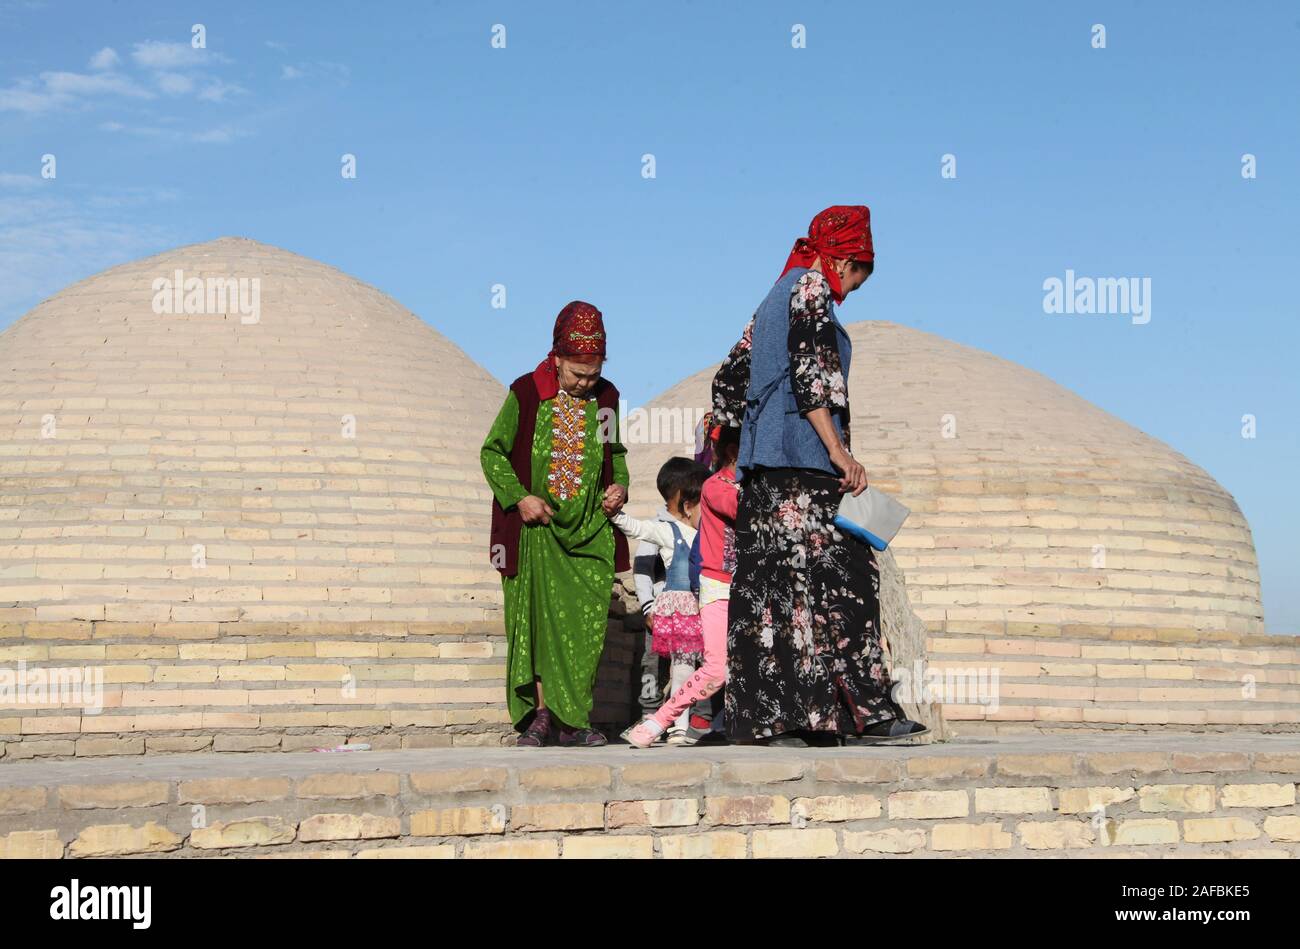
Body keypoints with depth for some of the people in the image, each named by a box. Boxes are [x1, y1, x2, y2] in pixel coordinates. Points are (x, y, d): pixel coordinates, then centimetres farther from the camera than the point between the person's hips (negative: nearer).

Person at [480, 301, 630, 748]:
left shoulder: (605, 398, 7)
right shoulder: (526, 394, -4)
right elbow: (492, 452, 0)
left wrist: (619, 485, 2)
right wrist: (519, 496, -13)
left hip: (590, 527, 3)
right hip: (537, 526, -3)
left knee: (586, 622, -2)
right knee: (537, 617, -5)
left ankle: (571, 720, 3)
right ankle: (540, 714, 0)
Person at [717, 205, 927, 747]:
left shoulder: (776, 299, 26)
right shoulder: (812, 287, -2)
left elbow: (729, 378, 28)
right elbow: (809, 373, -16)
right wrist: (838, 451, -21)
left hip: (763, 466, 10)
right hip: (802, 458, -10)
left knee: (770, 583, 3)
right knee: (834, 575, -11)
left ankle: (765, 716, 0)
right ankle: (863, 709, -14)